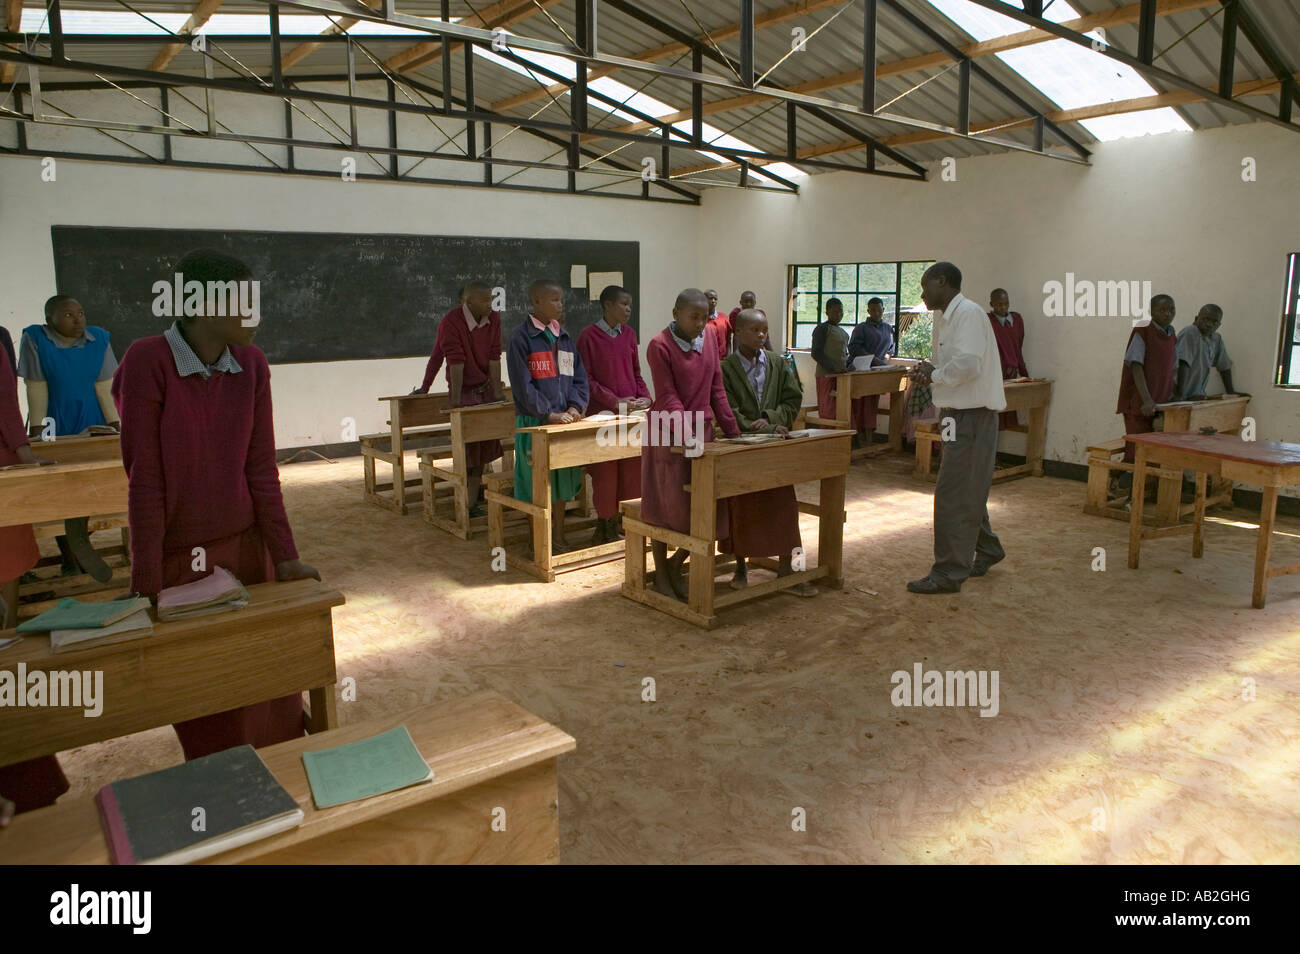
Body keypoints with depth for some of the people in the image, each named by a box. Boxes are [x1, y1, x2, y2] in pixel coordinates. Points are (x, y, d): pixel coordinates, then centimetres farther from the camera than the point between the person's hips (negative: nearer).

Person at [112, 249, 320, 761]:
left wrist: (285, 557, -3)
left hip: (246, 546, 4)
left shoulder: (252, 363, -3)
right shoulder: (148, 361, -16)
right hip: (180, 556, -3)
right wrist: (147, 586, -14)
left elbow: (262, 469, -1)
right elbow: (145, 480, -15)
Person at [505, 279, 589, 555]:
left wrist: (575, 407, -6)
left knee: (562, 481, 11)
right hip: (534, 422, -6)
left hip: (565, 420, 6)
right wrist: (549, 414, -17)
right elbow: (522, 384, -12)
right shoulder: (521, 337, -7)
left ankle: (558, 538, 23)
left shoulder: (565, 337, 12)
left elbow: (579, 377, 12)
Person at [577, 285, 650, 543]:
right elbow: (585, 377, -8)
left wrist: (645, 397, -1)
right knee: (605, 471, -1)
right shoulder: (588, 335, -6)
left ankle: (624, 521, 17)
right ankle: (605, 525, 13)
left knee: (632, 469, 4)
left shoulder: (629, 334, 10)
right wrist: (614, 400, -15)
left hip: (632, 411, 5)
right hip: (603, 413, -5)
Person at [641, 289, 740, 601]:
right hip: (669, 435, -6)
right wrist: (688, 437, -27)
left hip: (702, 433, 6)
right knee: (667, 507, 3)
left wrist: (733, 432, 4)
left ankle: (675, 563, 21)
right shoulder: (660, 346, -12)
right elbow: (668, 398, -17)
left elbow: (717, 390, 9)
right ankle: (661, 573, 19)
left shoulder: (708, 340, 7)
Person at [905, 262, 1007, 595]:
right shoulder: (943, 318, 15)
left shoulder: (968, 314, -16)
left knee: (952, 495, -8)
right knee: (967, 492, 21)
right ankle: (986, 549, 38)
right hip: (957, 413, 10)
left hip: (973, 415, -10)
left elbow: (968, 364, -27)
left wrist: (935, 375, -12)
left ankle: (948, 573, -2)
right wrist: (930, 370, 1)